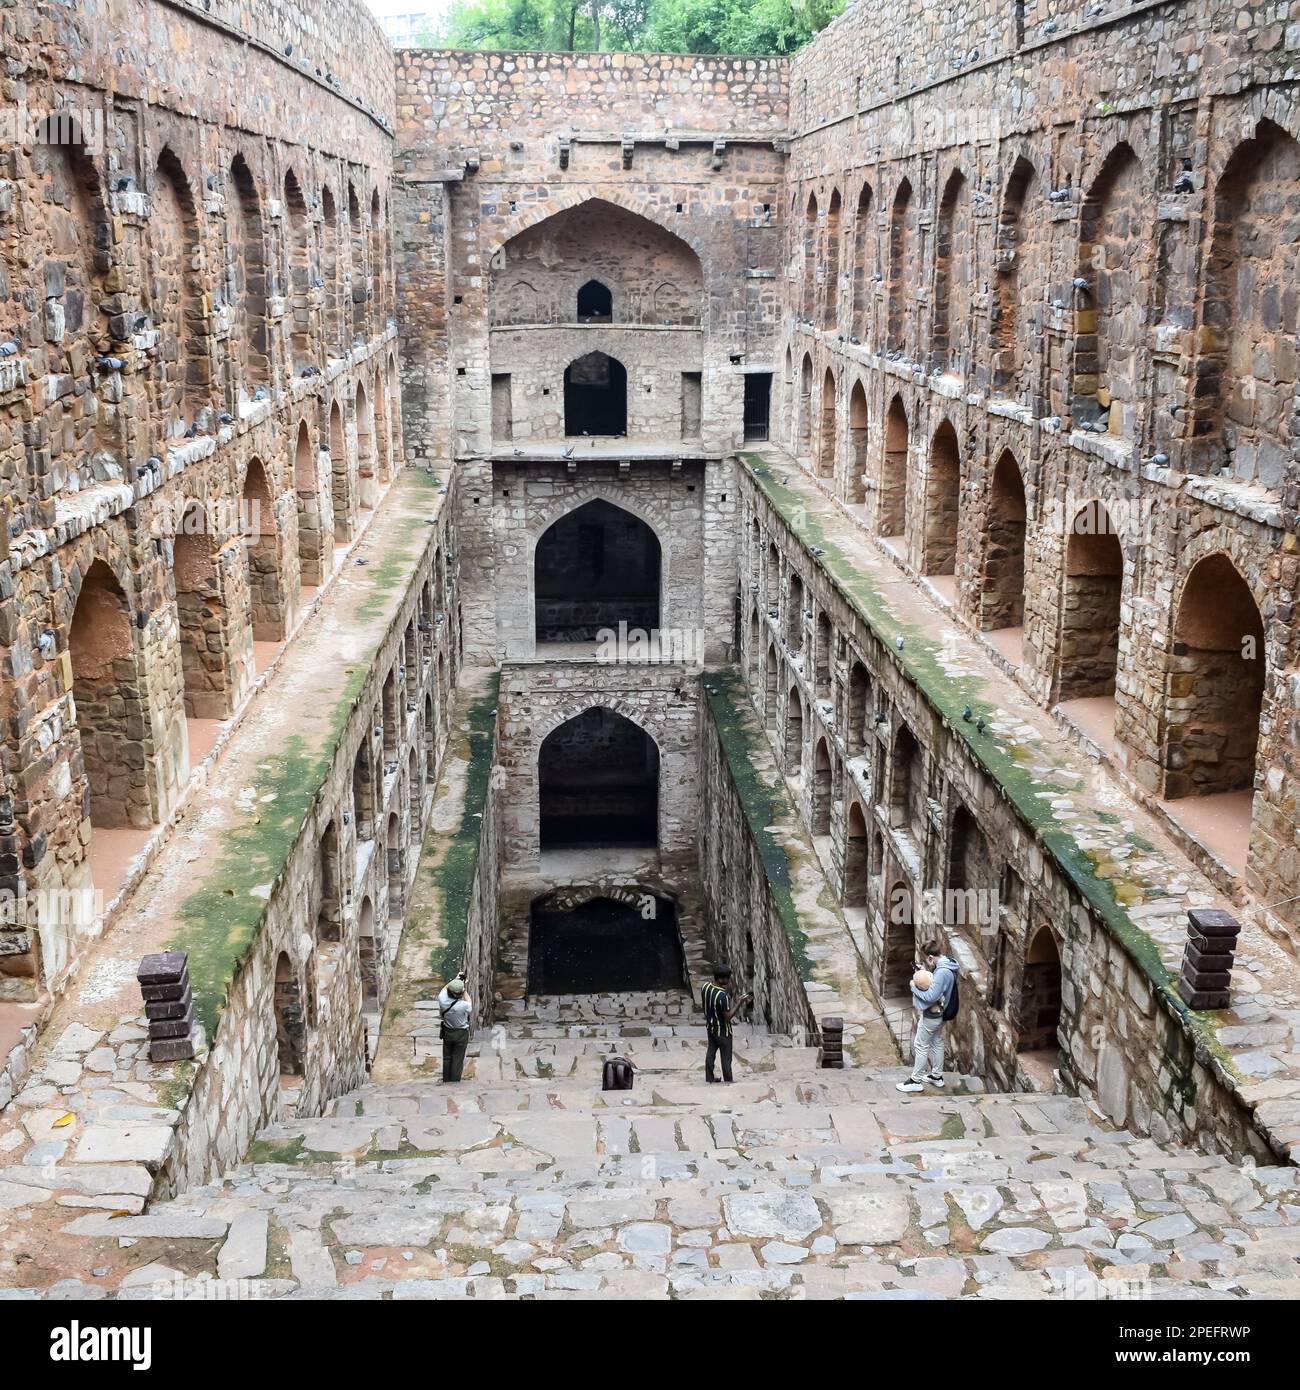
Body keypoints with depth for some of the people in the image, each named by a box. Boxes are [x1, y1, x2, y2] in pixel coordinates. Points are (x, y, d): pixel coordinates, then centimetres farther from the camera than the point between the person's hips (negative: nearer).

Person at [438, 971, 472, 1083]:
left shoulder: (442, 1000, -23)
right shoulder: (463, 1005, -33)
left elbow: (445, 988, 1)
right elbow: (469, 1005, -6)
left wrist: (456, 979, 2)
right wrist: (464, 989, -7)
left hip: (447, 1032, 4)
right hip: (461, 1033, -4)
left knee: (447, 1058, 20)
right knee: (457, 1060, 10)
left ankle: (446, 1082, 31)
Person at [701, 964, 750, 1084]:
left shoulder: (705, 987, -11)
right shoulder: (722, 996, -34)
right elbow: (728, 1016, -26)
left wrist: (726, 990, -1)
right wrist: (739, 1002, -23)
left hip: (710, 1028, 7)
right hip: (723, 1031, -7)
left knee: (710, 1052, 22)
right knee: (726, 1059, 10)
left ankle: (709, 1079, 35)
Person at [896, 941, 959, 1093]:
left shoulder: (942, 972, -31)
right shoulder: (948, 966, -1)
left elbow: (931, 997, -31)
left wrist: (915, 987, -17)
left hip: (931, 1015, -10)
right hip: (940, 1013, 10)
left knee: (921, 1046, 2)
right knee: (937, 1043, 22)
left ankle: (916, 1080, 11)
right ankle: (937, 1076, 35)